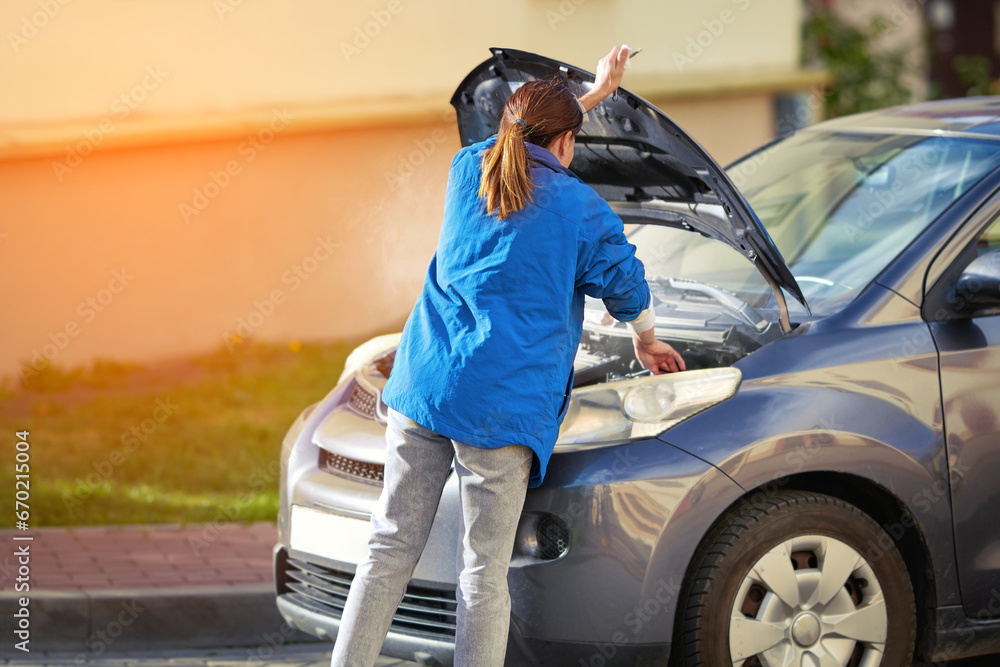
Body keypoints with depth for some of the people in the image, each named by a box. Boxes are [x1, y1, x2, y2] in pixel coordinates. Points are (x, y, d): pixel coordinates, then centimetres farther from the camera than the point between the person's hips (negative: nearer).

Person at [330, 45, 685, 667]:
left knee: (391, 547, 9)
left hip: (421, 383, 5)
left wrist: (595, 94, 48)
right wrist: (648, 342, 36)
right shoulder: (580, 208, 0)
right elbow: (627, 288, 14)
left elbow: (525, 141, 37)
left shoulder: (470, 170, 13)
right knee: (485, 573, -1)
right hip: (500, 401, -5)